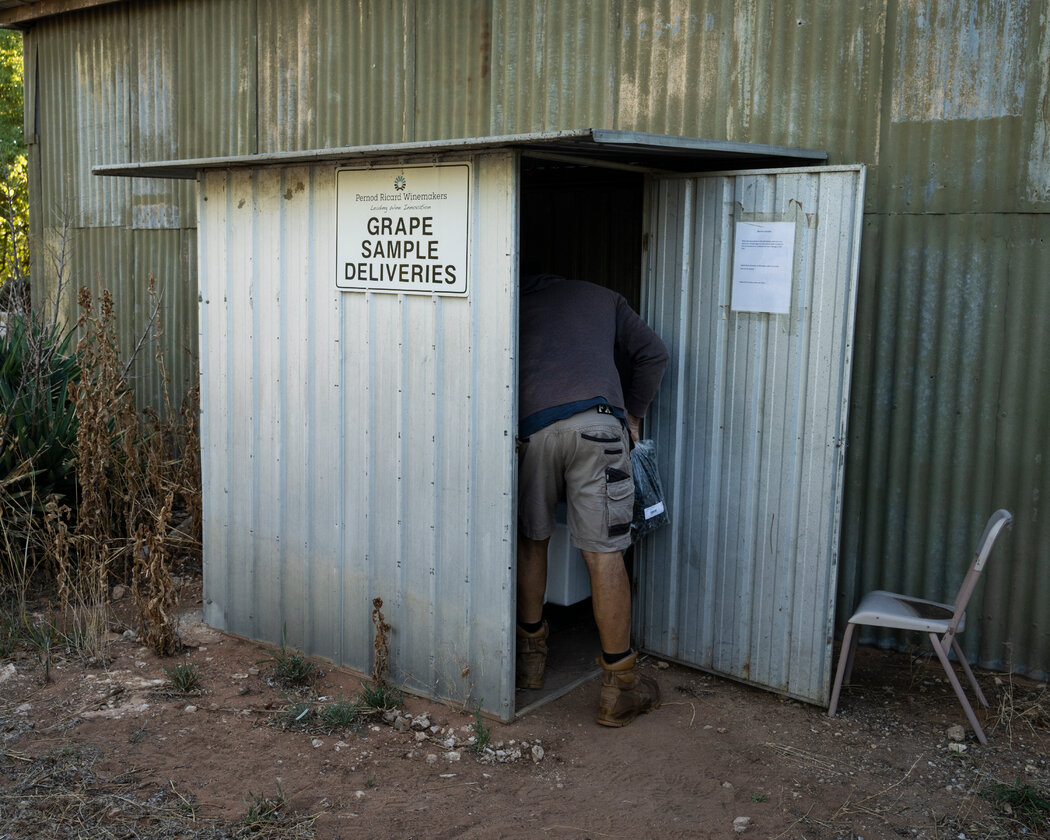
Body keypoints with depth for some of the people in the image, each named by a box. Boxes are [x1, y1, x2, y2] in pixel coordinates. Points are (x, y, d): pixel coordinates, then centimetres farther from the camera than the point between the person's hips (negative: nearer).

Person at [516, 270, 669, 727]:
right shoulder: (600, 297, 30)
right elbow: (652, 353, 20)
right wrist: (632, 416, 27)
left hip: (528, 428, 1)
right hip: (596, 422, -1)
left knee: (530, 539, 20)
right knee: (604, 552, 0)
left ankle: (530, 653, 32)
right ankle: (618, 686, 5)